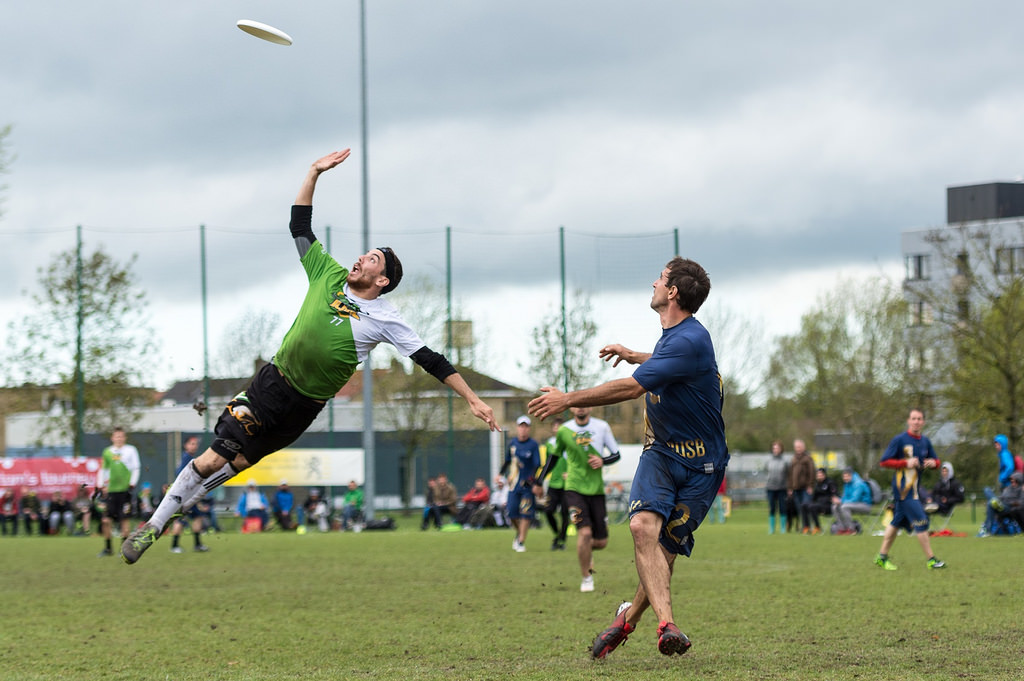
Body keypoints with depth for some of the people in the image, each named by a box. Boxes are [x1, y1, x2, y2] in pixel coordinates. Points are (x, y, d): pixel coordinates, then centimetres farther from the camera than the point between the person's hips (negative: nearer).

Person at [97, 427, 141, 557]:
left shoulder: (131, 450, 2)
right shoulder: (107, 452, 10)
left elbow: (136, 468, 2)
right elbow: (103, 470, 18)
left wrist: (132, 485, -6)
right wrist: (100, 487, 12)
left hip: (124, 490, -3)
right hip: (111, 490, 3)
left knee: (124, 519, -3)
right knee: (106, 520, -3)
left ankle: (124, 547, 7)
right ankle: (107, 548, 9)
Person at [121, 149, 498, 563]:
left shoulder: (385, 320, -8)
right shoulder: (330, 276, 1)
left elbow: (431, 360, -9)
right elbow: (299, 227, 6)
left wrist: (471, 399, -14)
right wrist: (315, 173, 0)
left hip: (307, 404, -1)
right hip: (274, 381, 1)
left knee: (240, 463, 2)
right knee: (214, 458, -10)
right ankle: (154, 524, 1)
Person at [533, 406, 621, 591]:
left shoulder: (602, 427, 1)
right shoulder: (564, 431, 1)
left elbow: (616, 454, 9)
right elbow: (554, 456, 17)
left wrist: (603, 461, -13)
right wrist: (539, 482, 20)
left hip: (596, 489, 2)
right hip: (574, 488, -2)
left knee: (601, 542, 1)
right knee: (585, 532, -19)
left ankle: (587, 551, 39)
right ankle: (586, 578, -1)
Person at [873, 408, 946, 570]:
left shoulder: (925, 441, 10)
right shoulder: (899, 440, -9)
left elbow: (936, 460, 20)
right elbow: (884, 462, -10)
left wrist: (933, 462, -4)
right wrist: (906, 463, -19)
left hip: (914, 488, 7)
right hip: (903, 488, -7)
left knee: (897, 522, 14)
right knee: (921, 522, -10)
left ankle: (881, 557, 23)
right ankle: (931, 560, -5)